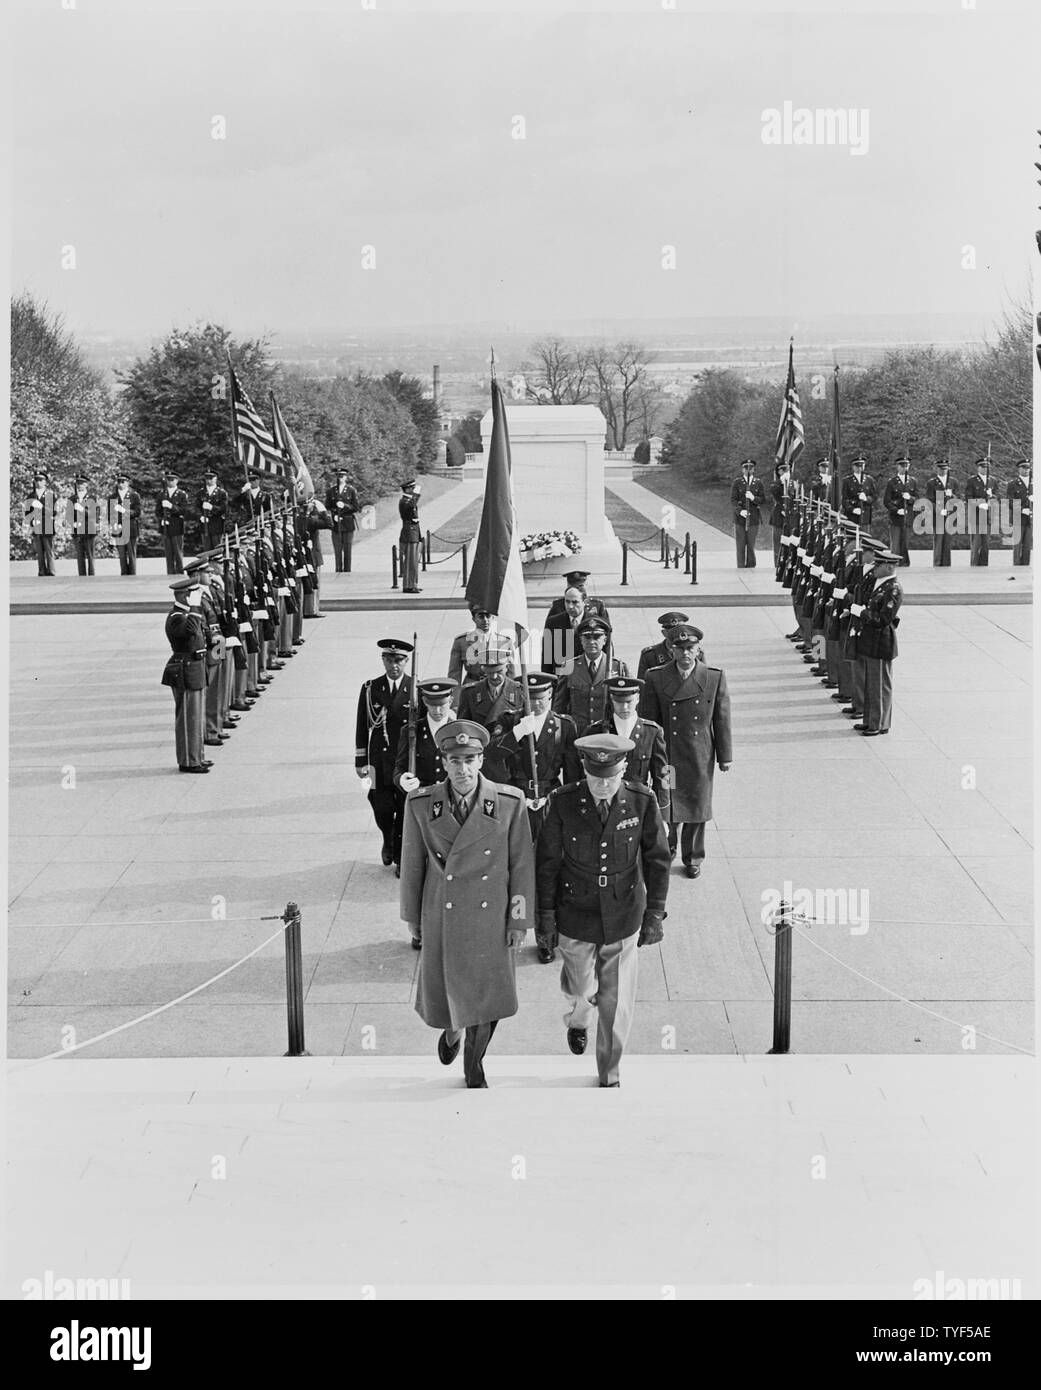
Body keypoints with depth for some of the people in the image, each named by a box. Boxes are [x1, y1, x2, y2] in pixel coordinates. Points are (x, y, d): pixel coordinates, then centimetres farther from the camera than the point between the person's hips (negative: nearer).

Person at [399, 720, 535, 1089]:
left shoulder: (509, 803, -13)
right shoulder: (420, 804, -11)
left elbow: (522, 864, -5)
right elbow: (412, 864, 0)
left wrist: (519, 920, -3)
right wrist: (412, 916, 7)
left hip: (491, 920, 0)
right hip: (443, 919, 0)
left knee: (487, 999, 10)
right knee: (443, 993, 10)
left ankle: (475, 1070, 36)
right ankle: (452, 1029, 48)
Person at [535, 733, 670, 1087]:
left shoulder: (642, 801, -14)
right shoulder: (563, 803, -15)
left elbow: (657, 859, -3)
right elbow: (547, 862, -4)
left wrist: (655, 913, -3)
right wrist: (546, 915, -1)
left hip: (623, 922, 0)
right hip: (576, 920, 0)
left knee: (617, 1004, 5)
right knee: (581, 991, 17)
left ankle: (610, 1077, 25)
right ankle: (578, 1021, 54)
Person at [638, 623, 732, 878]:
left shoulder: (715, 677, -3)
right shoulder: (656, 678, -4)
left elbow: (722, 719, 1)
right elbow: (647, 720, 0)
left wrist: (724, 756, 2)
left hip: (700, 758, 1)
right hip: (667, 755, -1)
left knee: (697, 808, 11)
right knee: (667, 808, 1)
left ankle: (693, 858, 28)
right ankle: (667, 849, 27)